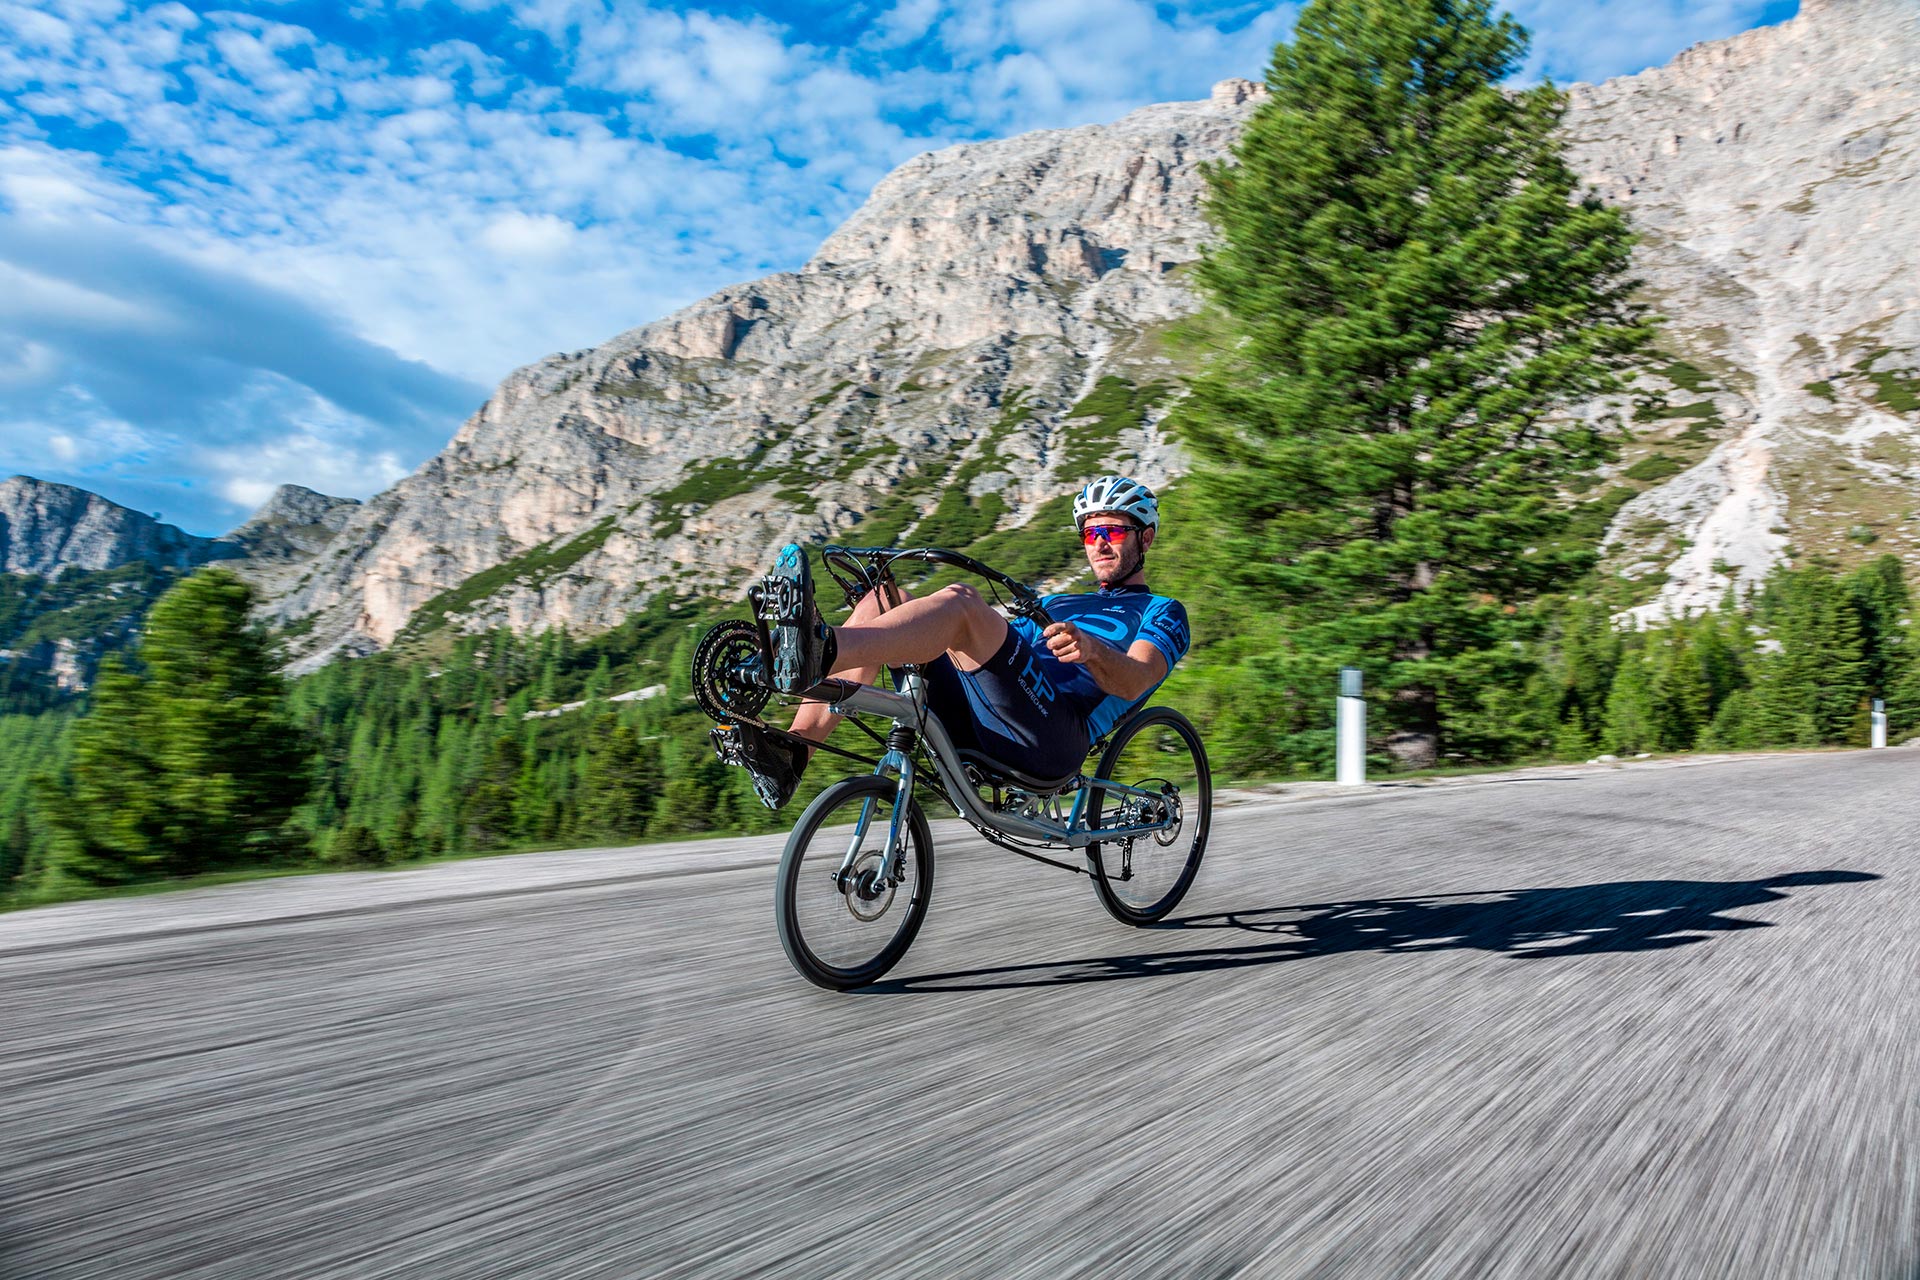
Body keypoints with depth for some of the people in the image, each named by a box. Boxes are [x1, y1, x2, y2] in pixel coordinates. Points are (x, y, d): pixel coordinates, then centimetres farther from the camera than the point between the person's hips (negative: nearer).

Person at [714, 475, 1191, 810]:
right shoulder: (1056, 603, 38)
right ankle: (790, 755, -20)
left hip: (1053, 737, -7)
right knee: (881, 601, -6)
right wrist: (906, 614, 7)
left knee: (959, 601, -29)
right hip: (975, 725, 7)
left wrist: (1090, 649, -28)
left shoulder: (1161, 613, 18)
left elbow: (1135, 681, -4)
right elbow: (1002, 638, 25)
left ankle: (820, 654, -54)